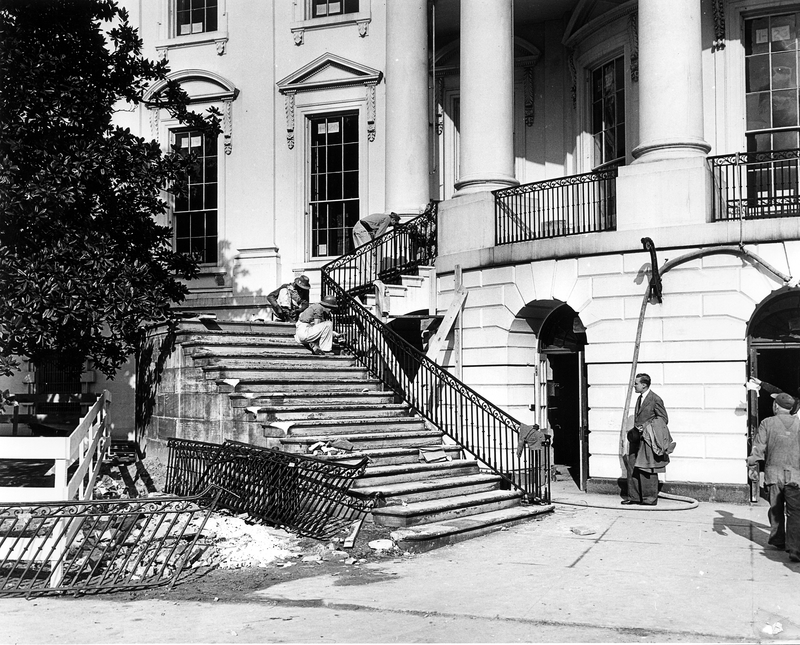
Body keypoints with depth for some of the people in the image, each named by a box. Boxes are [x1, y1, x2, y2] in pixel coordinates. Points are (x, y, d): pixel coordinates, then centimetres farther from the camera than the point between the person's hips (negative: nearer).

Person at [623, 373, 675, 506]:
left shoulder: (655, 399, -11)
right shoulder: (640, 398, 14)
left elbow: (664, 419, -9)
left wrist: (646, 426, -16)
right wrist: (637, 428, 9)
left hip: (649, 440, -8)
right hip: (638, 439, 8)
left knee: (647, 471, -2)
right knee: (632, 468, 8)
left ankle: (650, 499, 9)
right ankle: (634, 497, 17)